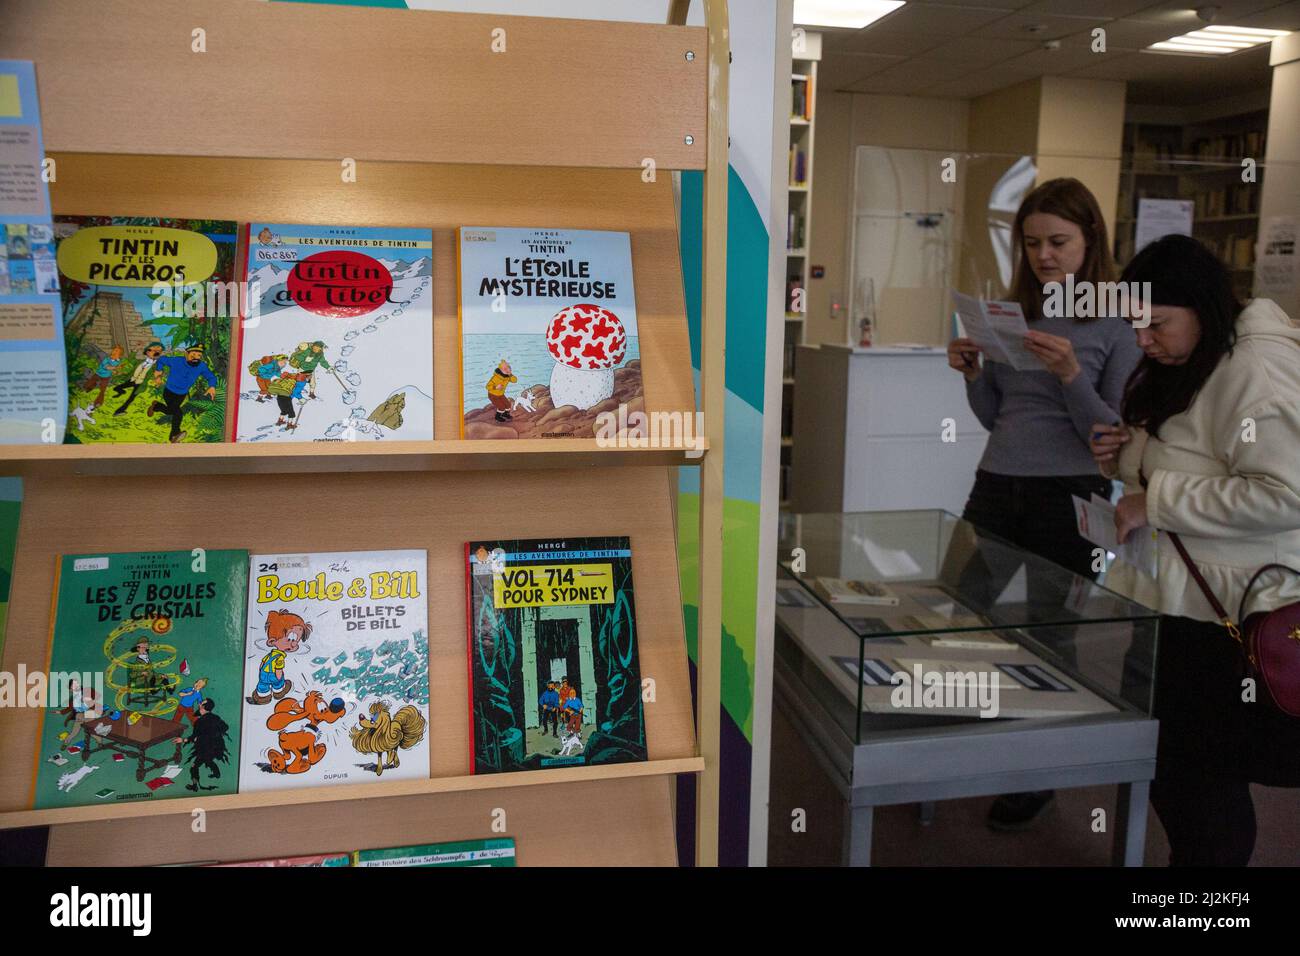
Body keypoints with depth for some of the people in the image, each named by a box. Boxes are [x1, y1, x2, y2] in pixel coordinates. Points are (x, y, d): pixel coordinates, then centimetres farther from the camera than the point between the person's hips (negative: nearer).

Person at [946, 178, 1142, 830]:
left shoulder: (1115, 322, -5)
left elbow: (1115, 437, -8)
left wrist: (1070, 375, -21)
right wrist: (972, 372, -3)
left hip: (1069, 497, -4)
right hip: (997, 485, 5)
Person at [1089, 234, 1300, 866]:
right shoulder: (1179, 370, 13)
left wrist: (1156, 502, -22)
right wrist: (1124, 457, 4)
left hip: (1225, 615, -9)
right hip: (1171, 599, 9)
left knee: (1198, 776, 5)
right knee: (1166, 765, 18)